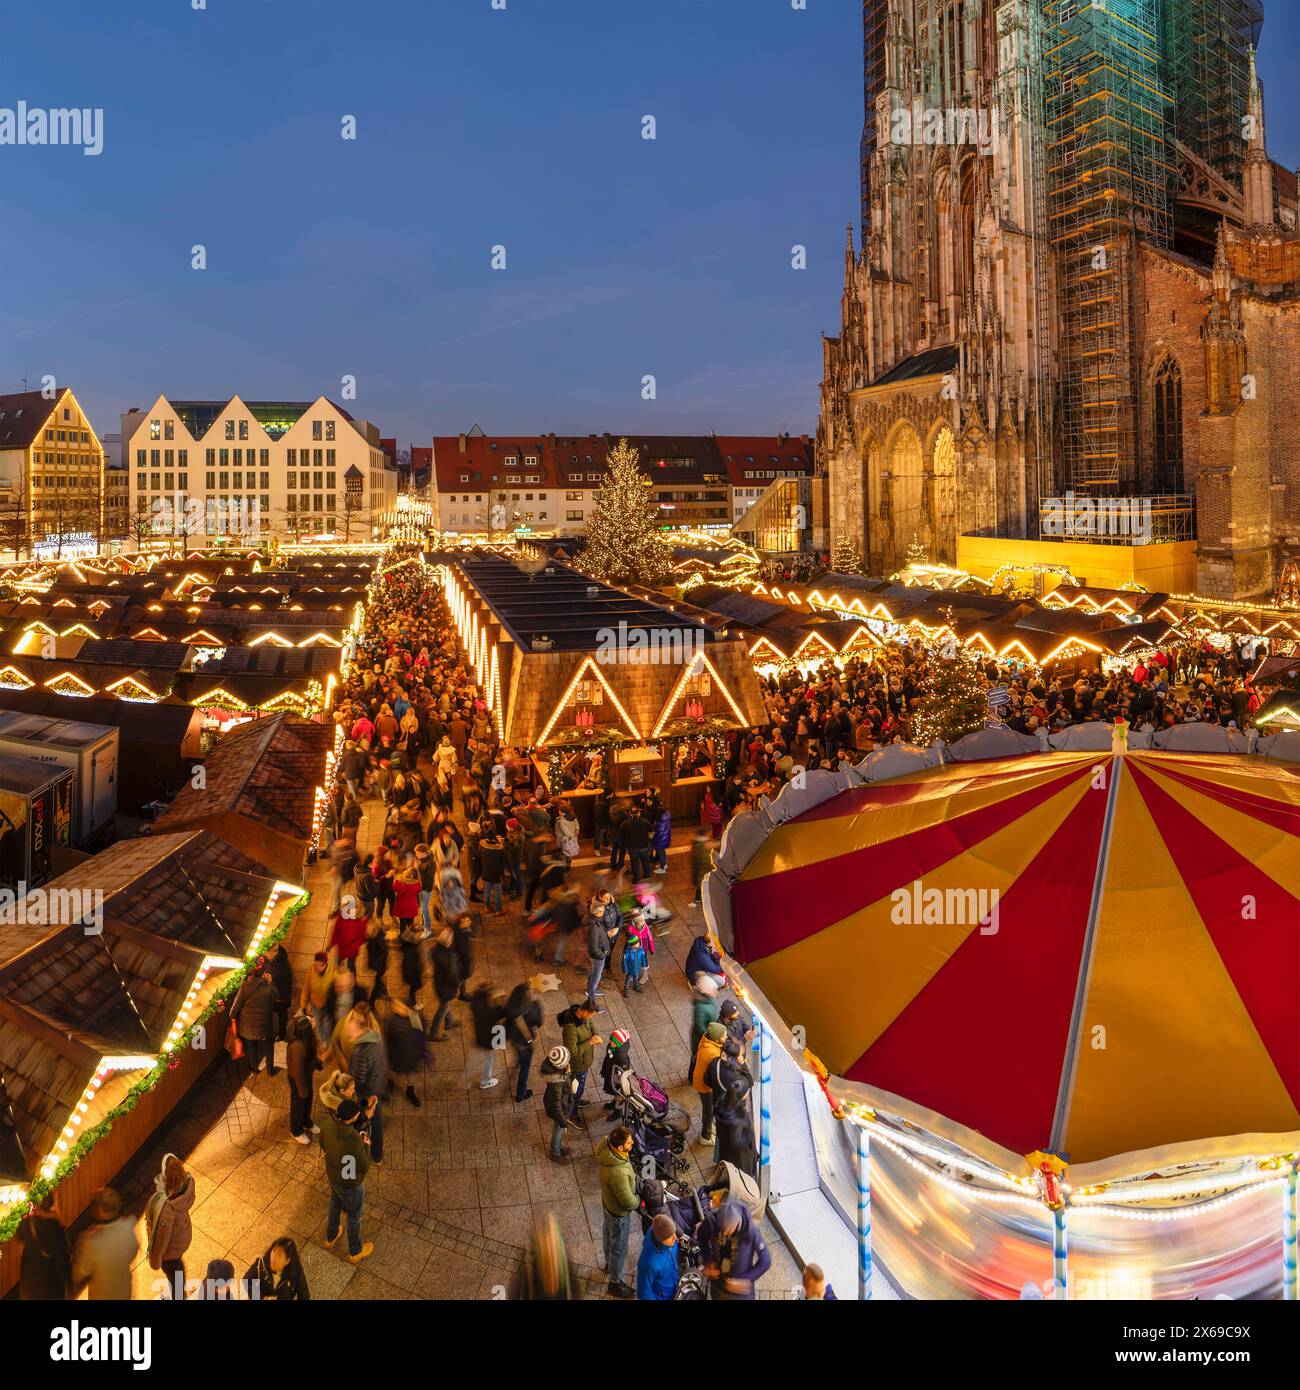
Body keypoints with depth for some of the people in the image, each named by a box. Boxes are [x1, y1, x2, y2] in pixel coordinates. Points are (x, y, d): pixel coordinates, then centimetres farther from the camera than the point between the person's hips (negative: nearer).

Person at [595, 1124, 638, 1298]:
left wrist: (633, 1177, 1)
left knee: (608, 1233, 33)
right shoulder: (618, 1173, -46)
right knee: (619, 1248, 18)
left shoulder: (605, 1145, -24)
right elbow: (628, 1202, -33)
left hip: (607, 1201, 8)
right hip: (618, 1212, -8)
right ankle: (615, 1284, 41)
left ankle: (609, 1264, 60)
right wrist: (638, 1200, -9)